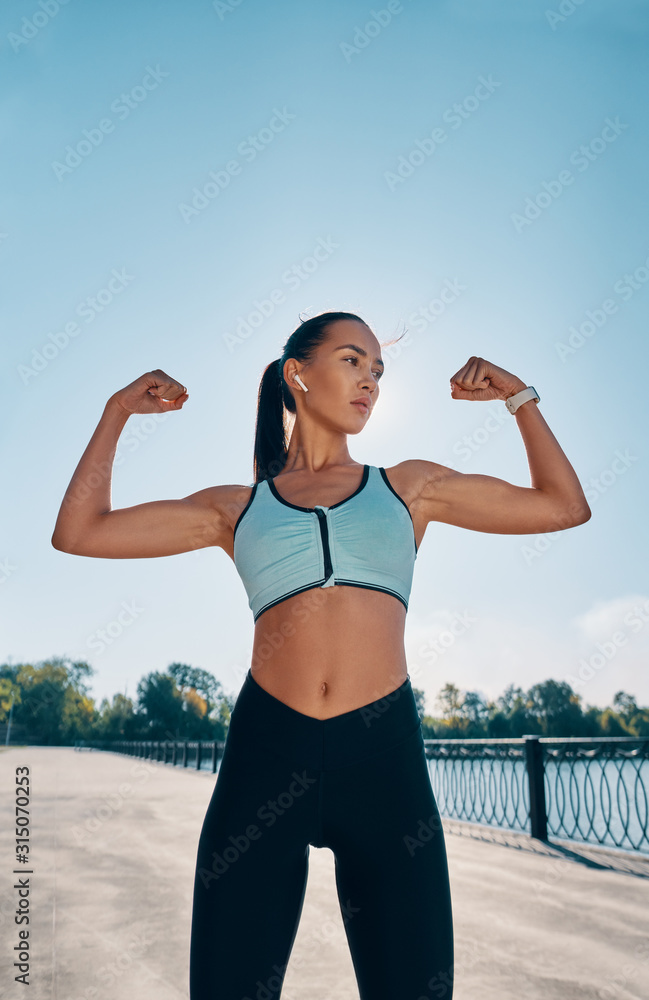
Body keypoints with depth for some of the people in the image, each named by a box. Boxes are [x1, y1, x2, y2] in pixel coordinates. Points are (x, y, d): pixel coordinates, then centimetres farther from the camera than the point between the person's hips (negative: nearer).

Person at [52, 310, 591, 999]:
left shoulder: (411, 487, 14)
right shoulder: (238, 507, 12)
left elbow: (564, 507, 17)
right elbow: (78, 533, 12)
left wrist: (518, 396, 15)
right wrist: (119, 410, 13)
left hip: (384, 753, 1)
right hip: (266, 753, 0)